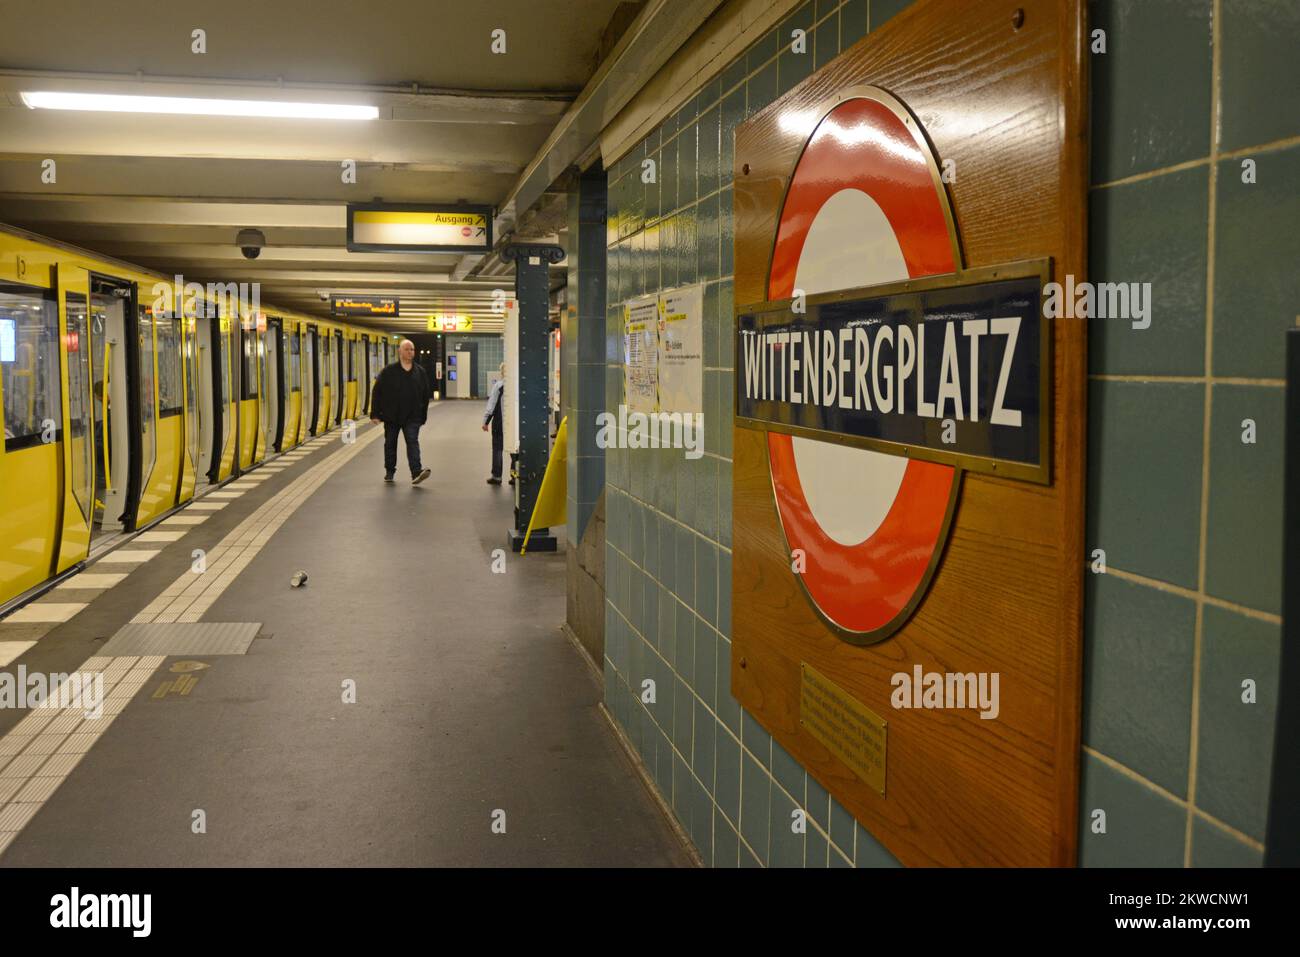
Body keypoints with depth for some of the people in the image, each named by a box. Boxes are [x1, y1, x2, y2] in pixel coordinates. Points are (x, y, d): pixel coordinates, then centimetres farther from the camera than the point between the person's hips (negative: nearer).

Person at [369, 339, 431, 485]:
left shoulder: (420, 372, 4)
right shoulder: (388, 371, -3)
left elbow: (426, 395, 9)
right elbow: (377, 392, -3)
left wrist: (423, 416, 6)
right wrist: (375, 413, -7)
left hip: (412, 417, 0)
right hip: (391, 416, 0)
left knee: (413, 442, -13)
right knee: (390, 444, 11)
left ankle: (416, 473, -22)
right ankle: (389, 472, 28)